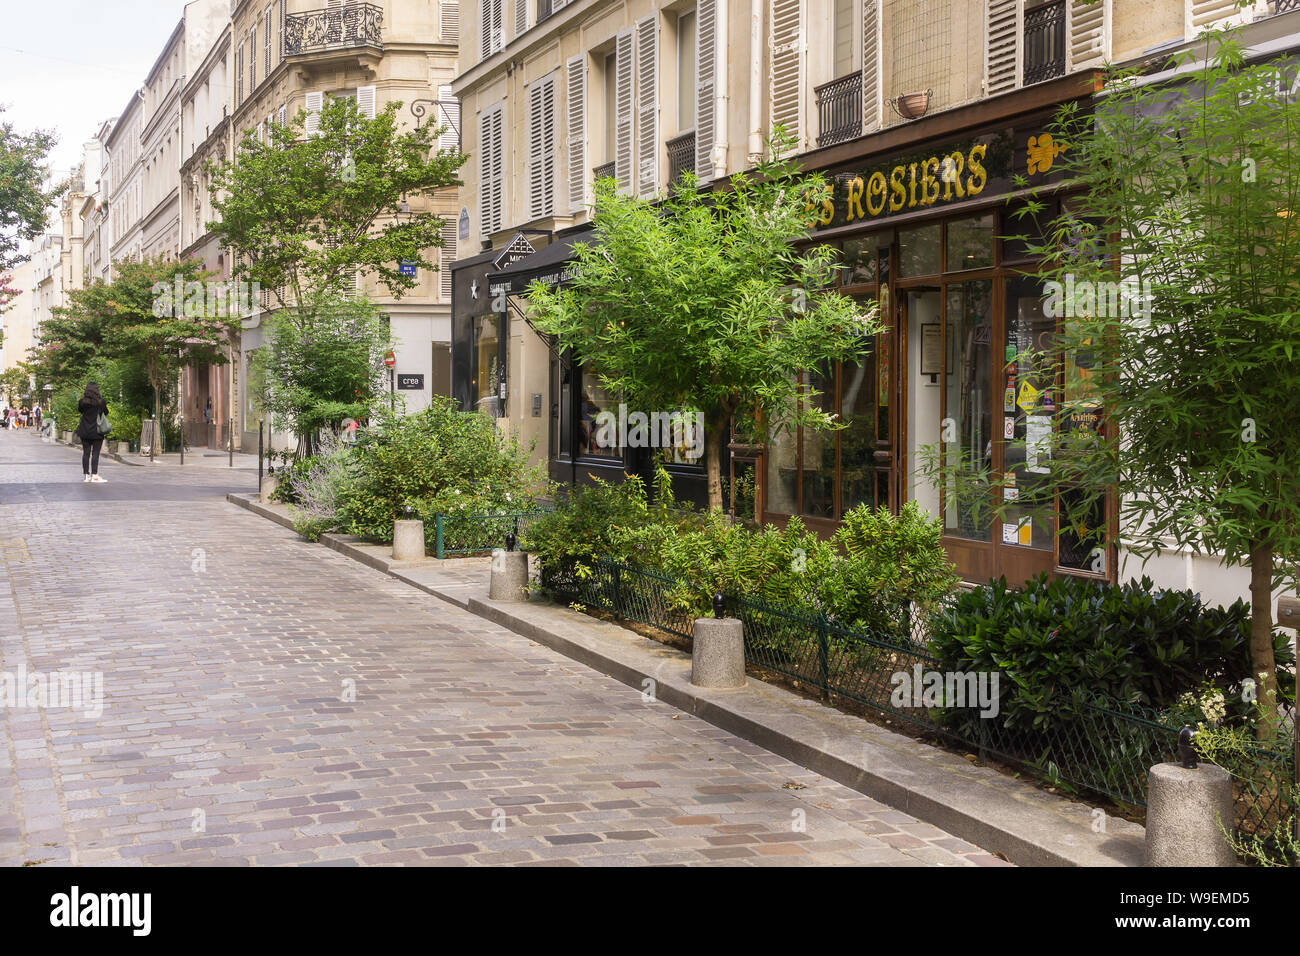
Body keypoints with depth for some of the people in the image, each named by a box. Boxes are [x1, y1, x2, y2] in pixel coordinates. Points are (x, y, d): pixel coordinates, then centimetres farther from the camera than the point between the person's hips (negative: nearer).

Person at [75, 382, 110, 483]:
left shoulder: (83, 402, -3)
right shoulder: (101, 402, -8)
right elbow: (106, 412, 4)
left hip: (85, 432, 2)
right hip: (97, 432, -2)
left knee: (86, 453, 8)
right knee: (95, 453, -2)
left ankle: (86, 475, 11)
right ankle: (94, 475, -7)